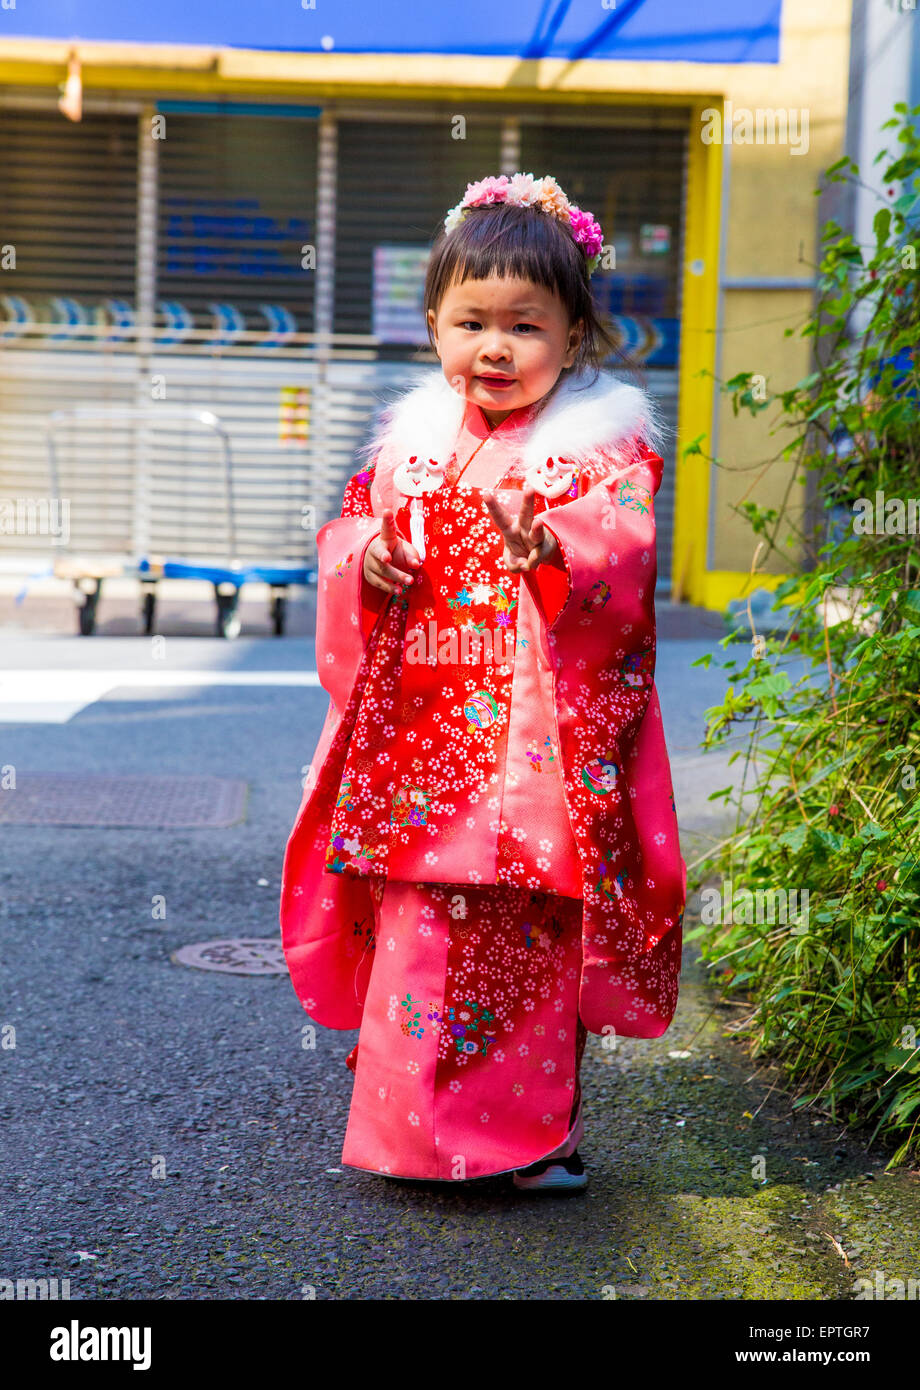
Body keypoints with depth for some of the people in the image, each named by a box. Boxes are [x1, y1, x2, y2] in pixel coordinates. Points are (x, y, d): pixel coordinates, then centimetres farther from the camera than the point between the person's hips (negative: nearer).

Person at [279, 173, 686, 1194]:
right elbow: (348, 530, 18)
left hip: (541, 744, -4)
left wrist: (551, 547, -37)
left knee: (530, 942, 1)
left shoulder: (605, 445, -3)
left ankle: (537, 1130, 17)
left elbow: (623, 554, -17)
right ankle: (412, 1123, 24)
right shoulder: (408, 442, 12)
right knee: (414, 932, 9)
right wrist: (364, 561, -5)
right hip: (421, 742, 4)